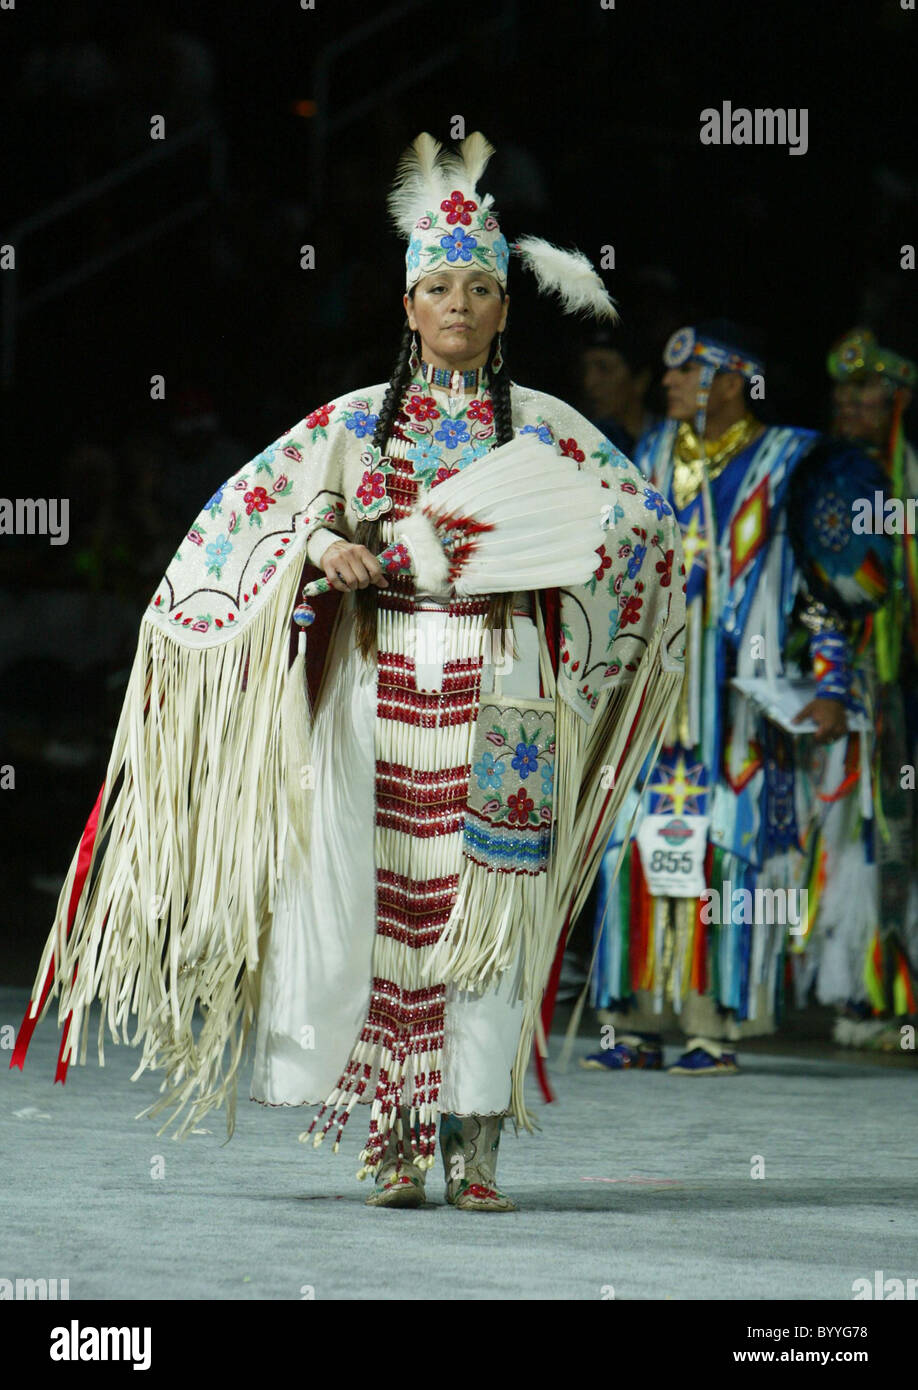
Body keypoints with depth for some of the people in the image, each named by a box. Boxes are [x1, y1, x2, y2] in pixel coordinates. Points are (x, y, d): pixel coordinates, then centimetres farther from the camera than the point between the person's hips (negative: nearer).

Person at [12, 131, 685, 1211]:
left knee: (488, 910, -4)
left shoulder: (544, 429, 9)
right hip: (381, 682, 0)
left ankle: (472, 1143, 0)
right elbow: (240, 519, 9)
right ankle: (392, 1135, 0)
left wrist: (538, 543, -9)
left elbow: (642, 520, 7)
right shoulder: (355, 422, 9)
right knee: (375, 900, -8)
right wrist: (319, 545, -11)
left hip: (503, 697, 0)